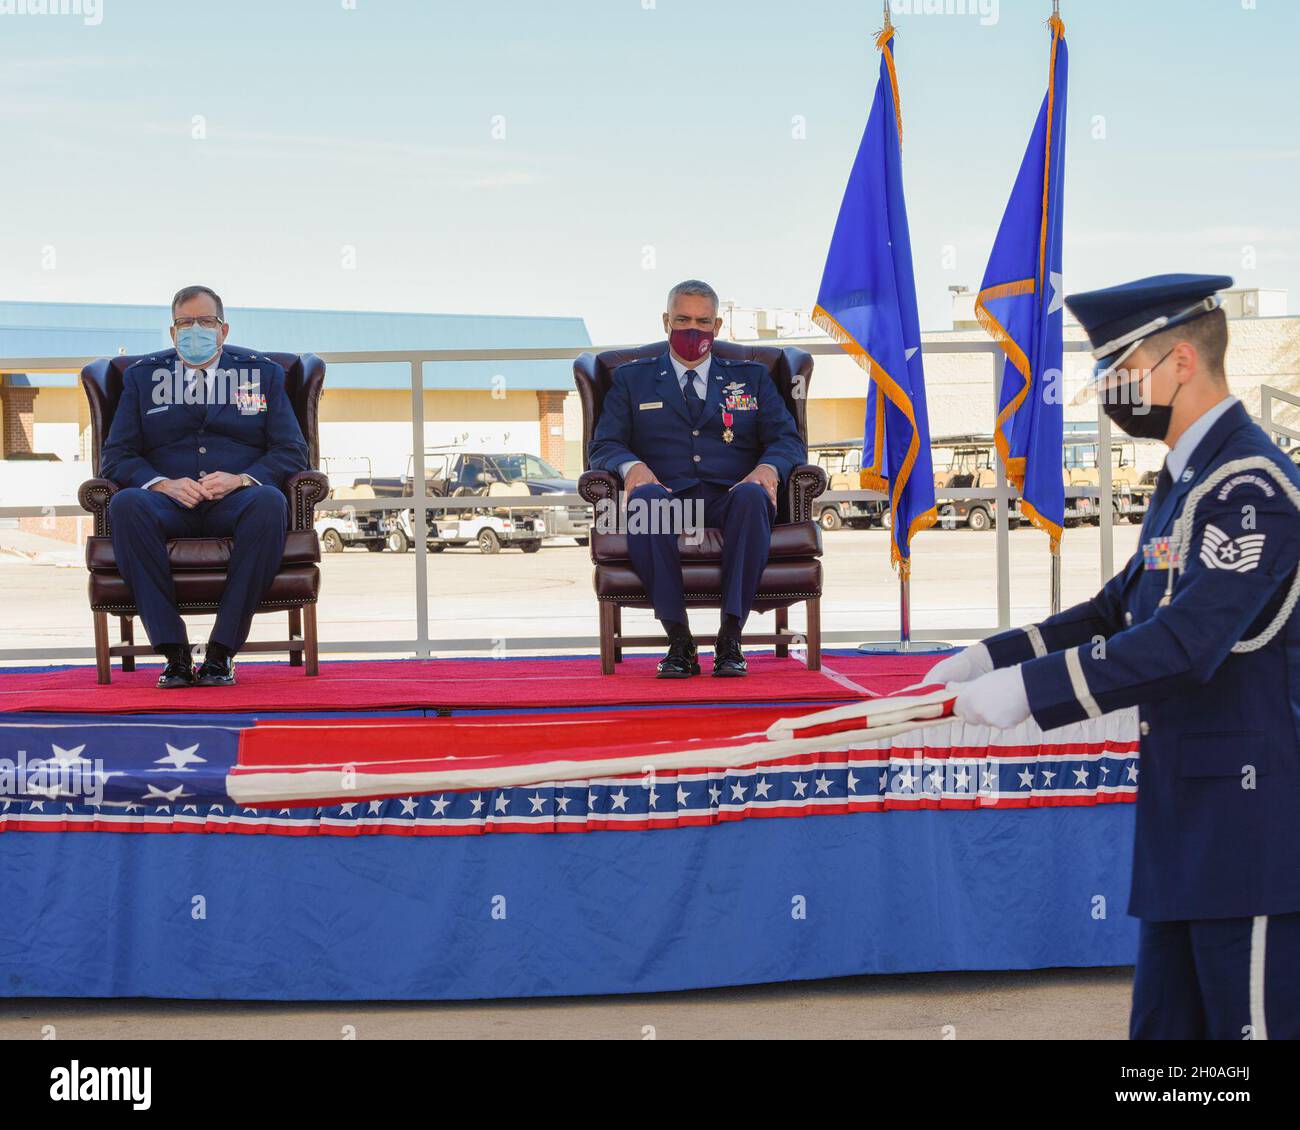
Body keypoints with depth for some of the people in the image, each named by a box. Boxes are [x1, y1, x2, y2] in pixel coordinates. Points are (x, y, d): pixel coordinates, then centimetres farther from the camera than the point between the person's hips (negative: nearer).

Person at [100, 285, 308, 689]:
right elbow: (115, 457, 11)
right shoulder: (142, 376, 18)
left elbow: (292, 452, 8)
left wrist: (241, 479, -12)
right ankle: (174, 652, -32)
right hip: (169, 504, 1)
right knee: (126, 504, -34)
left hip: (235, 503, -1)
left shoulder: (263, 372, 16)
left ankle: (221, 651, -31)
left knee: (270, 502, -36)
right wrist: (163, 484, -11)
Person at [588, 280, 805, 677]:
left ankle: (730, 638, -36)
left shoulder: (751, 377, 24)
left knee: (752, 496, -37)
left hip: (729, 498, 1)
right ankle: (679, 641, -33)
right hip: (669, 499, 0)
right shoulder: (632, 379, 22)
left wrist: (769, 466, -11)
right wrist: (631, 465, -14)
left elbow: (788, 440, 14)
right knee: (647, 497, -37)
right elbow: (604, 446, 11)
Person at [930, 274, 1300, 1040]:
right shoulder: (1189, 478, 15)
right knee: (1166, 1020, 15)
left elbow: (1185, 644, -26)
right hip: (1187, 812, 10)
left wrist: (1028, 689, -24)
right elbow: (1119, 610, 20)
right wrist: (991, 659, 10)